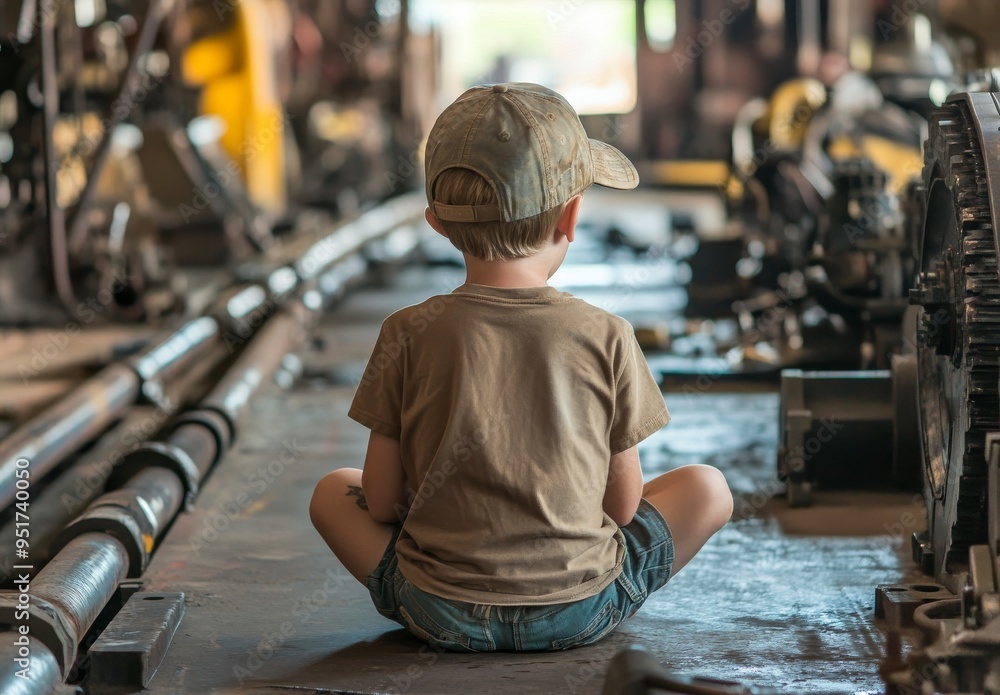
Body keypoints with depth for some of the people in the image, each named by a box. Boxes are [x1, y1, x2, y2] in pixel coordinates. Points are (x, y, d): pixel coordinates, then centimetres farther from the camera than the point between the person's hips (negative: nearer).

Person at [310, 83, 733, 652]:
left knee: (332, 491, 25)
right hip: (581, 614, -1)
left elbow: (381, 503, -1)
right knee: (708, 486, 19)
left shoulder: (409, 335, -8)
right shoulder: (606, 338, -9)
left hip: (441, 618, 1)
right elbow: (623, 504, 0)